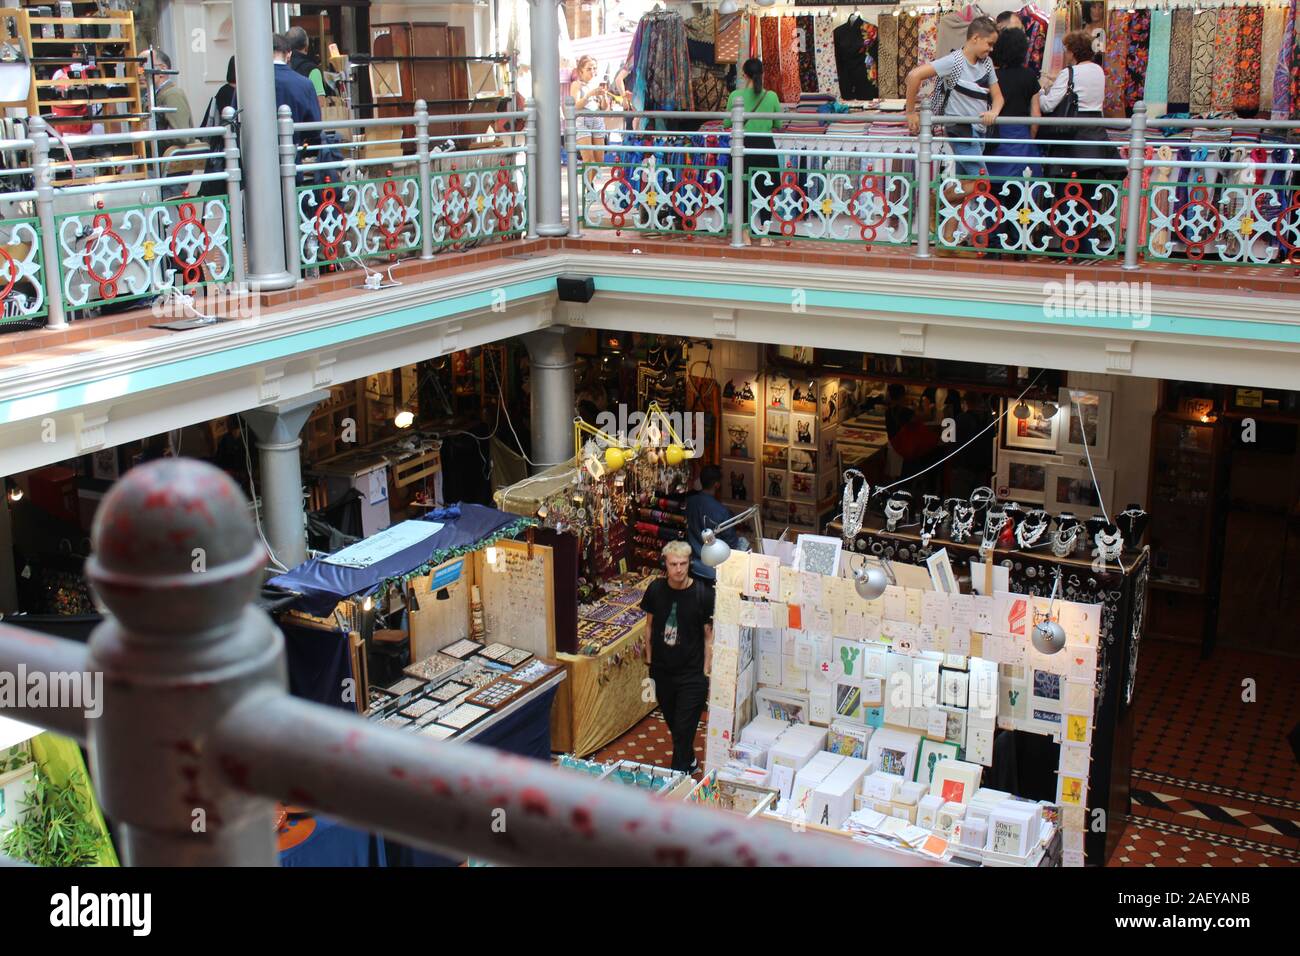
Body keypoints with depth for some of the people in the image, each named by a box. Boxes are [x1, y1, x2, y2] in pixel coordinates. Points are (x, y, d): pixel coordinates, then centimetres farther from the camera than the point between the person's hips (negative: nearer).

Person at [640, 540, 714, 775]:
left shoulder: (702, 594, -14)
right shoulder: (656, 589, -5)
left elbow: (709, 636, -7)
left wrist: (706, 673, -9)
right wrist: (650, 661, 10)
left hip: (691, 674, -4)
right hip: (662, 671, 4)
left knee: (684, 728, -5)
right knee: (672, 724, 19)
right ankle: (690, 761, 43)